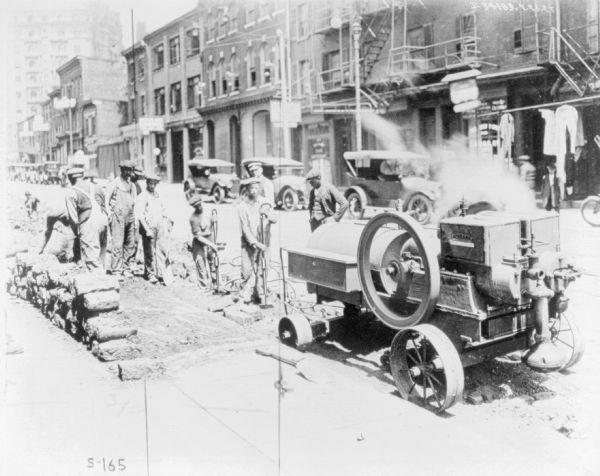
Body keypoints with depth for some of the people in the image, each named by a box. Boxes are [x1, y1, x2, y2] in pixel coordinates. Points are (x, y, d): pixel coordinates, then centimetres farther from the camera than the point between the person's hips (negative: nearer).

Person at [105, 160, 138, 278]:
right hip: (118, 216, -6)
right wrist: (109, 214, -9)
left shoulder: (132, 185, 18)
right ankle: (116, 270, -5)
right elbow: (106, 200, -1)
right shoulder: (114, 184, 0)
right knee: (118, 244, -9)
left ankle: (125, 268, 15)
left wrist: (136, 219, 13)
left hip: (130, 217, 6)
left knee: (131, 244, 5)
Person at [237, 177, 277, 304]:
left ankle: (257, 293, 17)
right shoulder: (242, 206, -8)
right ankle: (244, 296, 3)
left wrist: (267, 214, -20)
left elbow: (275, 220, 1)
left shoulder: (263, 202, 5)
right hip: (249, 244, -4)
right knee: (248, 271, -8)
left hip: (264, 243, 4)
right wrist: (256, 243, -23)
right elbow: (245, 228, -14)